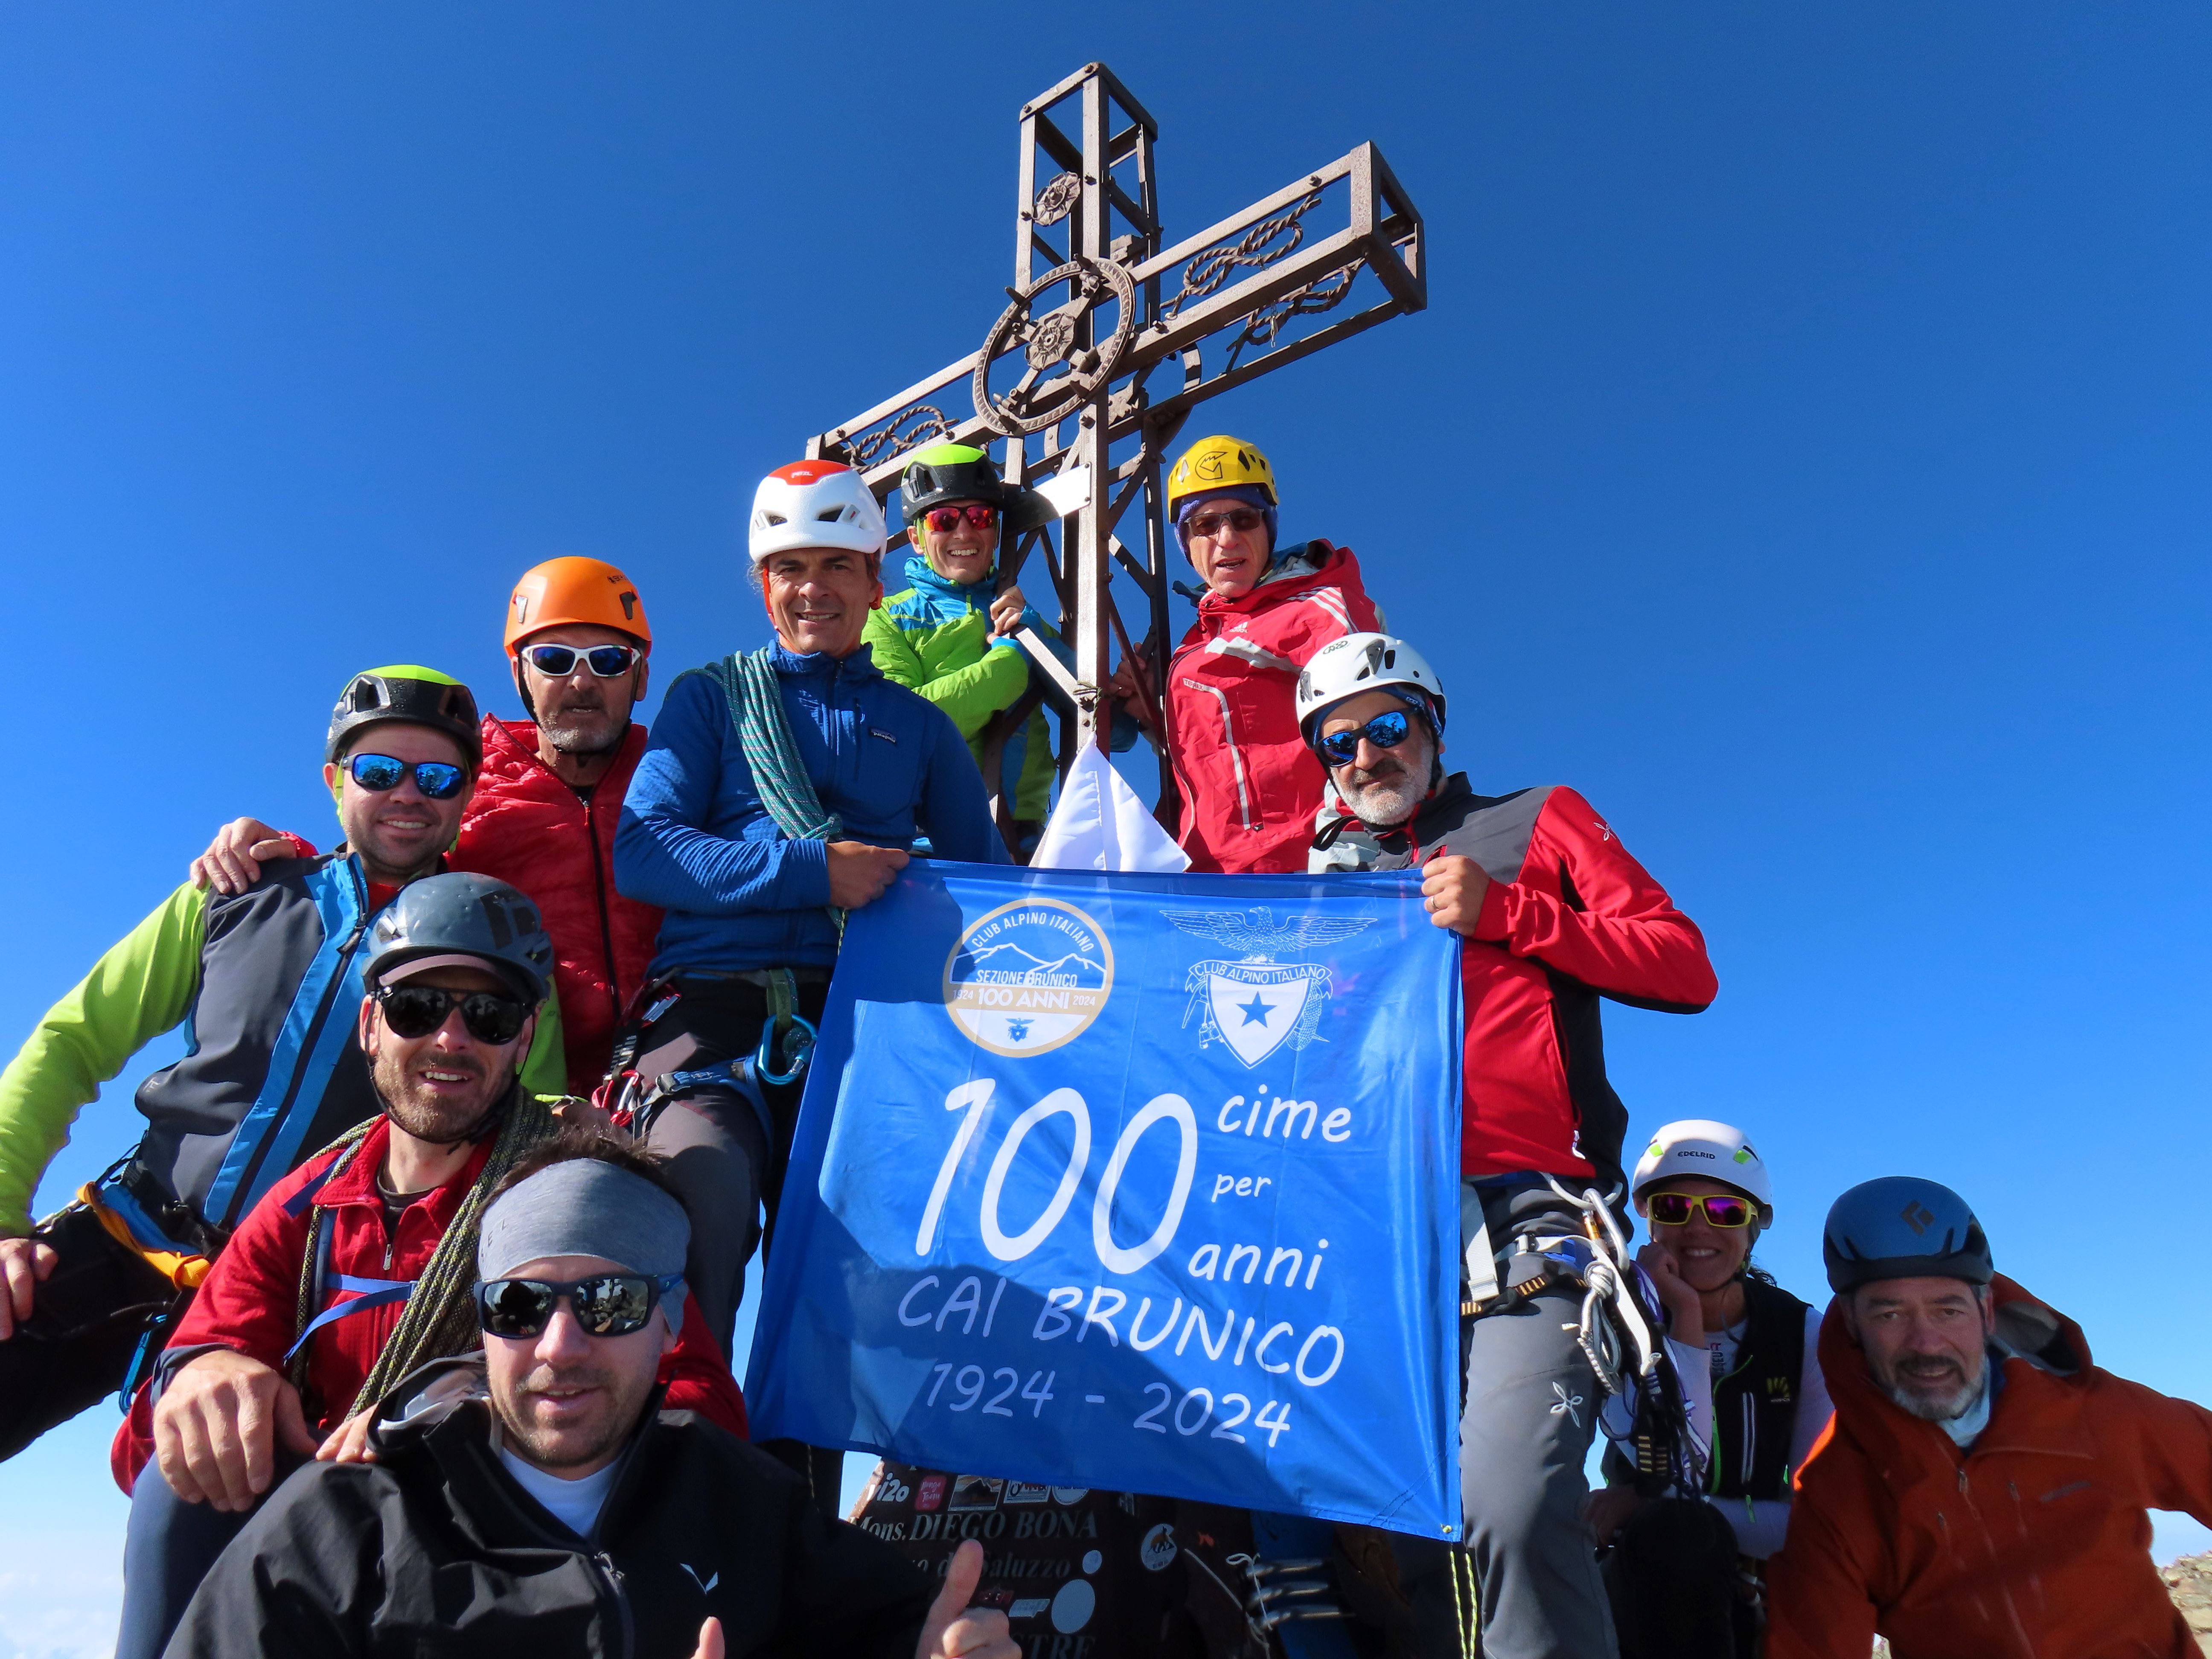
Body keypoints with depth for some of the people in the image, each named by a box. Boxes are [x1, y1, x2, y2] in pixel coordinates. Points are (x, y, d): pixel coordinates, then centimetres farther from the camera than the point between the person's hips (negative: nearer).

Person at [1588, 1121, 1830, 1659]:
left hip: (1753, 1594, 1)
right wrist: (1687, 1318, -28)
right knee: (1675, 1530, -35)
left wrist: (1654, 1506, -22)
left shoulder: (1804, 1334, -5)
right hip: (1648, 1580, -1)